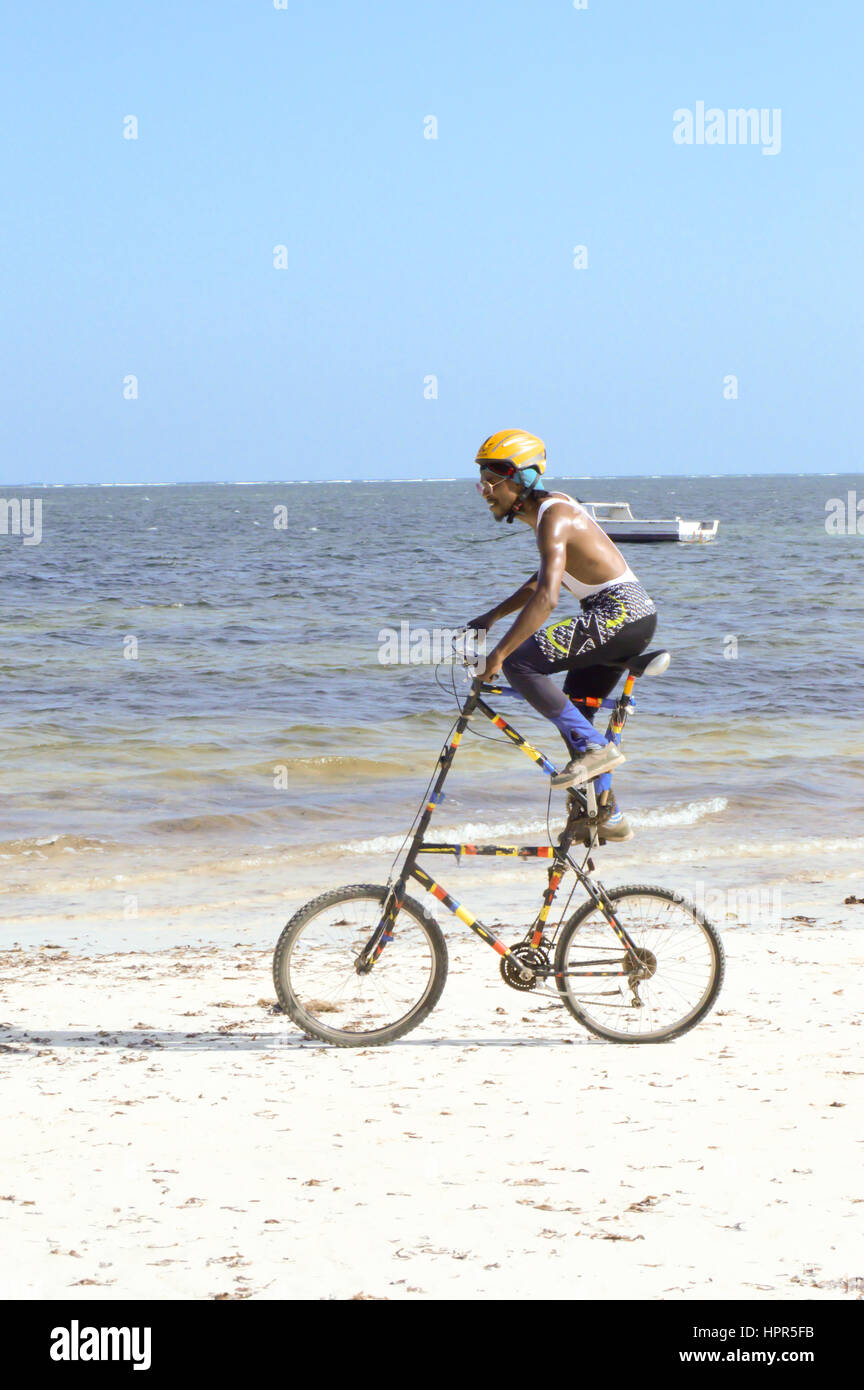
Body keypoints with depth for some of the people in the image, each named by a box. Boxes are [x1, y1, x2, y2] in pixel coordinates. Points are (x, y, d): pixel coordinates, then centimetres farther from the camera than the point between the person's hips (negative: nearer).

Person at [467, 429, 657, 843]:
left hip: (620, 611, -10)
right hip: (633, 620, 10)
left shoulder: (553, 517, -16)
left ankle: (595, 747, -15)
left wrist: (499, 653, -28)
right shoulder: (551, 507, 16)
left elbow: (546, 597, -27)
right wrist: (491, 617, 26)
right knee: (573, 712, 18)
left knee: (521, 664, -19)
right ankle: (607, 815, 24)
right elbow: (542, 581, 30)